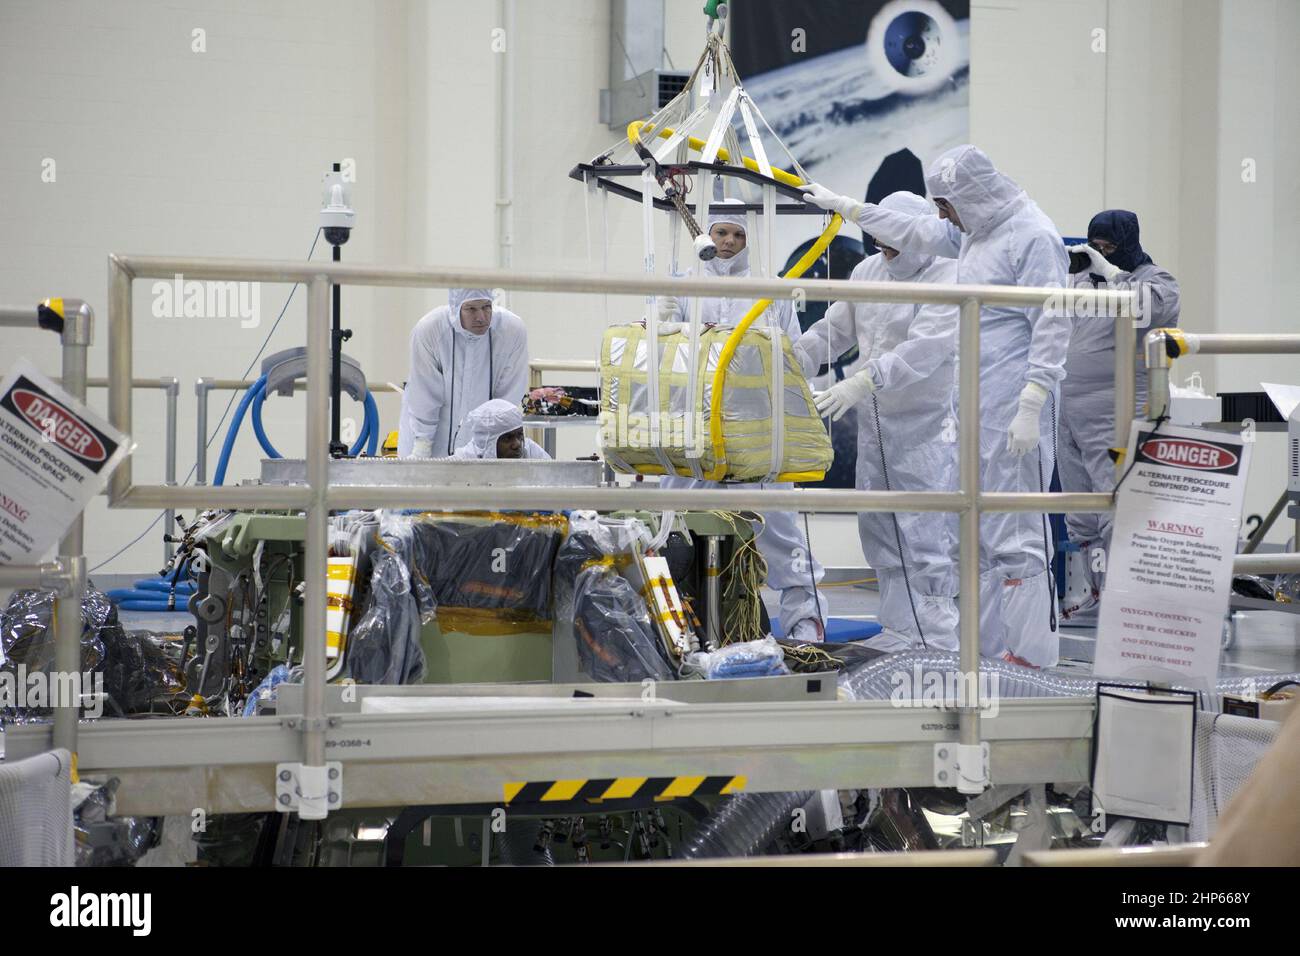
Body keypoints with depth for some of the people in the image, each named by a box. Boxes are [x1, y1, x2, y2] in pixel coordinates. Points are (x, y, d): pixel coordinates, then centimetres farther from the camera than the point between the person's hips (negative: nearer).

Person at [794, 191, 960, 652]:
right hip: (874, 423, 8)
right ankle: (901, 628, 21)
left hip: (928, 425, -8)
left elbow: (924, 349, -26)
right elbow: (833, 329, 16)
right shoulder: (868, 271, 11)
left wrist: (863, 381, -35)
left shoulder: (948, 280, -14)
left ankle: (939, 639, -6)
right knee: (880, 530, 12)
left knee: (927, 534, -10)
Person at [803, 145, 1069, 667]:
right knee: (977, 527, 11)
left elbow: (1052, 326, -16)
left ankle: (1032, 650, -6)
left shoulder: (1034, 237, -12)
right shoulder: (975, 232, 16)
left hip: (1013, 408, -10)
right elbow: (915, 233, 32)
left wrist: (1030, 407, -21)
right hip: (975, 407, 10)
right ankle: (989, 641, 16)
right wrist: (844, 206, 37)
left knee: (1016, 531, -9)